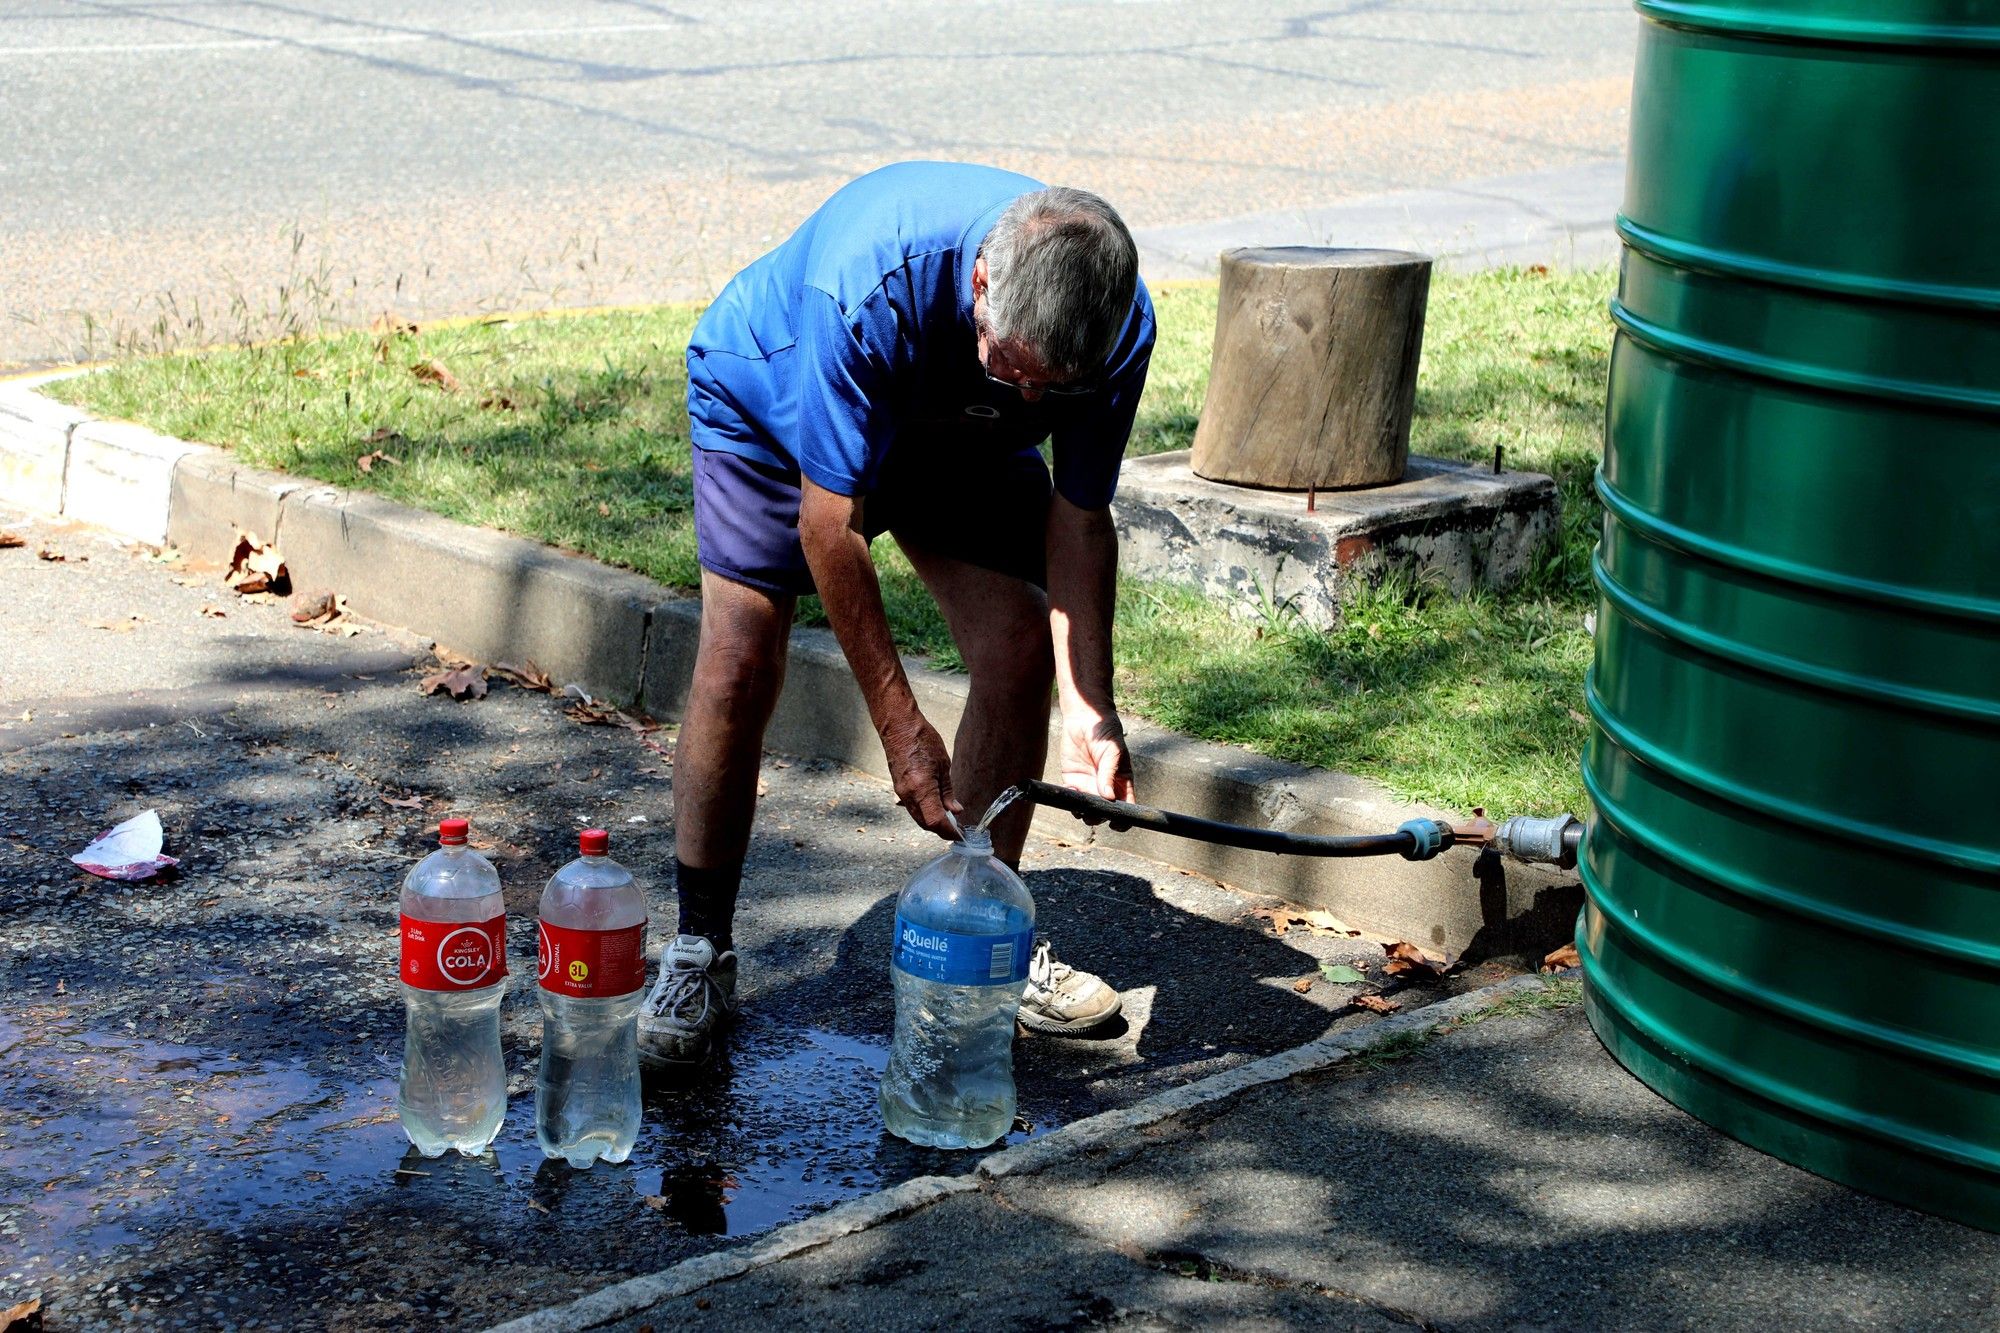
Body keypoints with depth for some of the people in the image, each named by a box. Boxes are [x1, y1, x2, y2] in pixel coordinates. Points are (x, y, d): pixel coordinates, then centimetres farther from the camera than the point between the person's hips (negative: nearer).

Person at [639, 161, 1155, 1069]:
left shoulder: (1120, 325, -31)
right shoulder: (868, 288, -44)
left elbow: (1078, 523, -19)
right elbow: (829, 523, -36)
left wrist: (1091, 712, -28)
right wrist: (900, 730, -35)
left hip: (956, 431, 4)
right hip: (768, 394, -4)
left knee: (1020, 649, -10)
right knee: (739, 661, -17)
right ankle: (698, 956, -3)